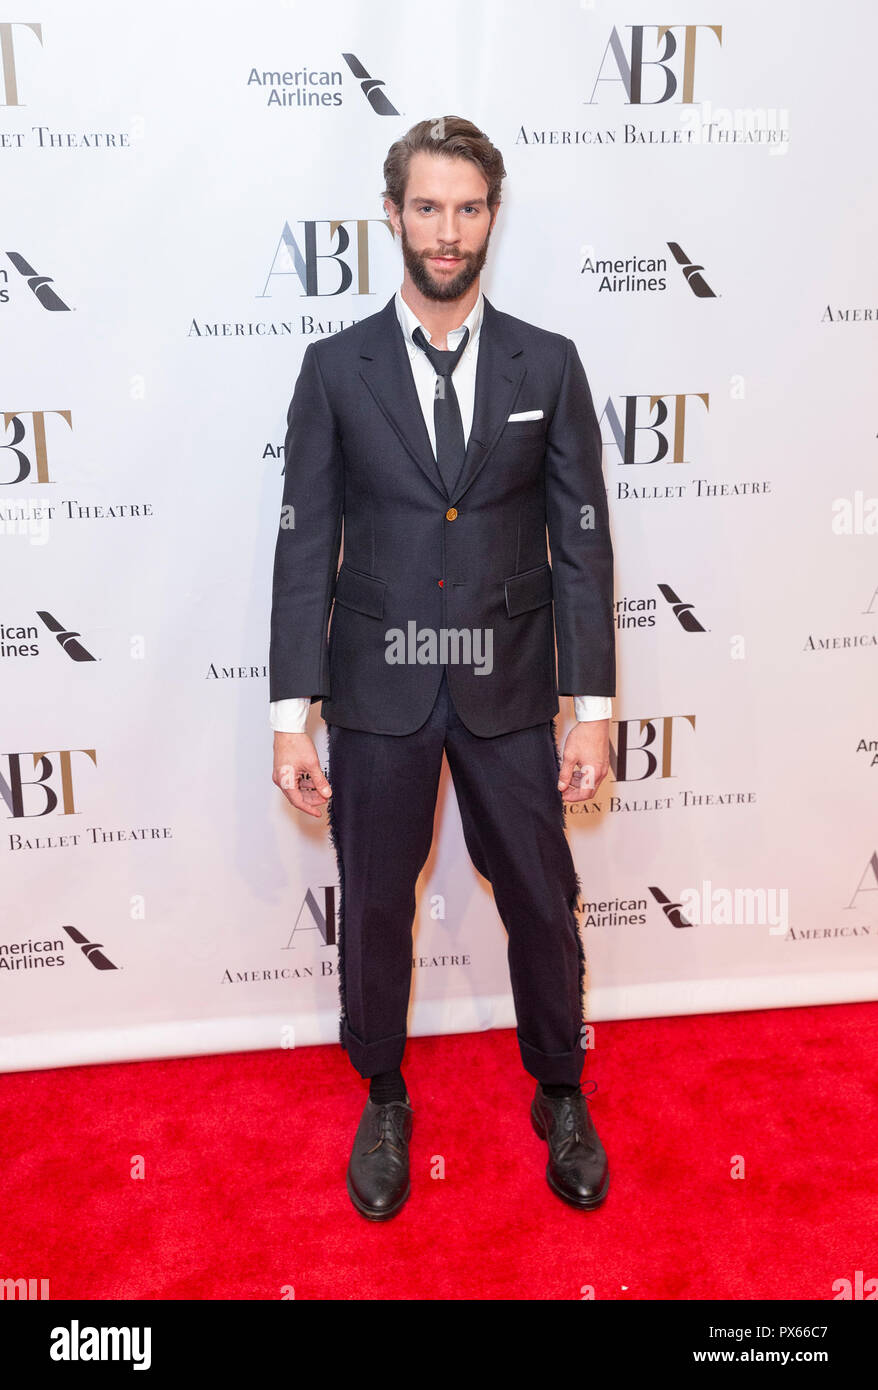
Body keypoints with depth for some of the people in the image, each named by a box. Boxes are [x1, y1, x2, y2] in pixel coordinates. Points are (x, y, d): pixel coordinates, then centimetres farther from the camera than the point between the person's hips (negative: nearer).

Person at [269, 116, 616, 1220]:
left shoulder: (548, 366, 1)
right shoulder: (336, 368, 0)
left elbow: (582, 541, 0)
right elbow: (305, 545, -2)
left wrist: (591, 706, -5)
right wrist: (291, 716, -7)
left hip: (508, 692, 1)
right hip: (377, 693, 0)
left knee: (543, 903, 11)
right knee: (373, 909, 13)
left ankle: (560, 1094, 37)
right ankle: (383, 1099, 38)